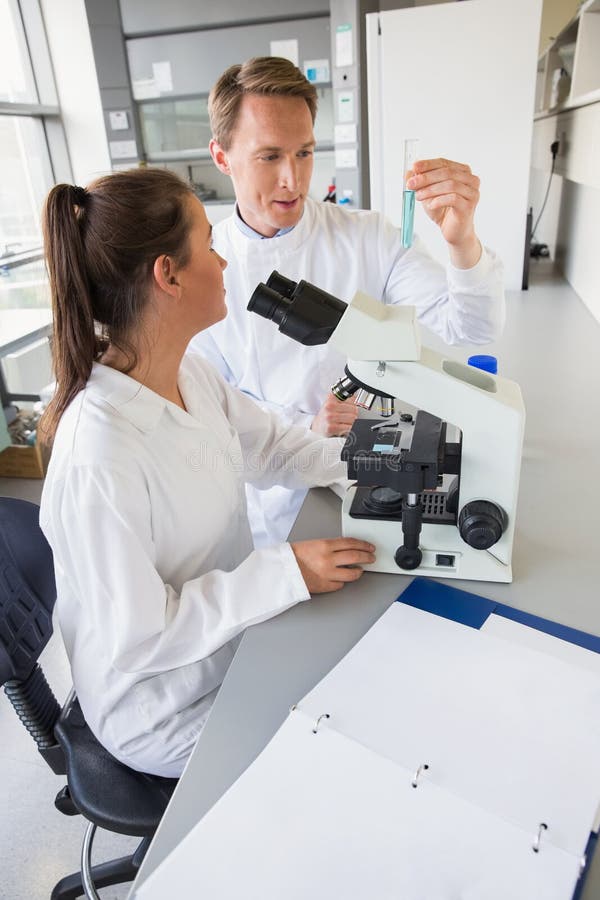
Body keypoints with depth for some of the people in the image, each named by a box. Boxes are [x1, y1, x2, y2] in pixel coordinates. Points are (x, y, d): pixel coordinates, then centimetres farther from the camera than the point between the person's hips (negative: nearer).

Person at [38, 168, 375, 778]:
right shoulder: (100, 459, -34)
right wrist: (288, 572, -27)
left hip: (233, 633, 7)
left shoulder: (190, 374, -9)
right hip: (167, 715, -6)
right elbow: (137, 637, -26)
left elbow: (274, 448, 3)